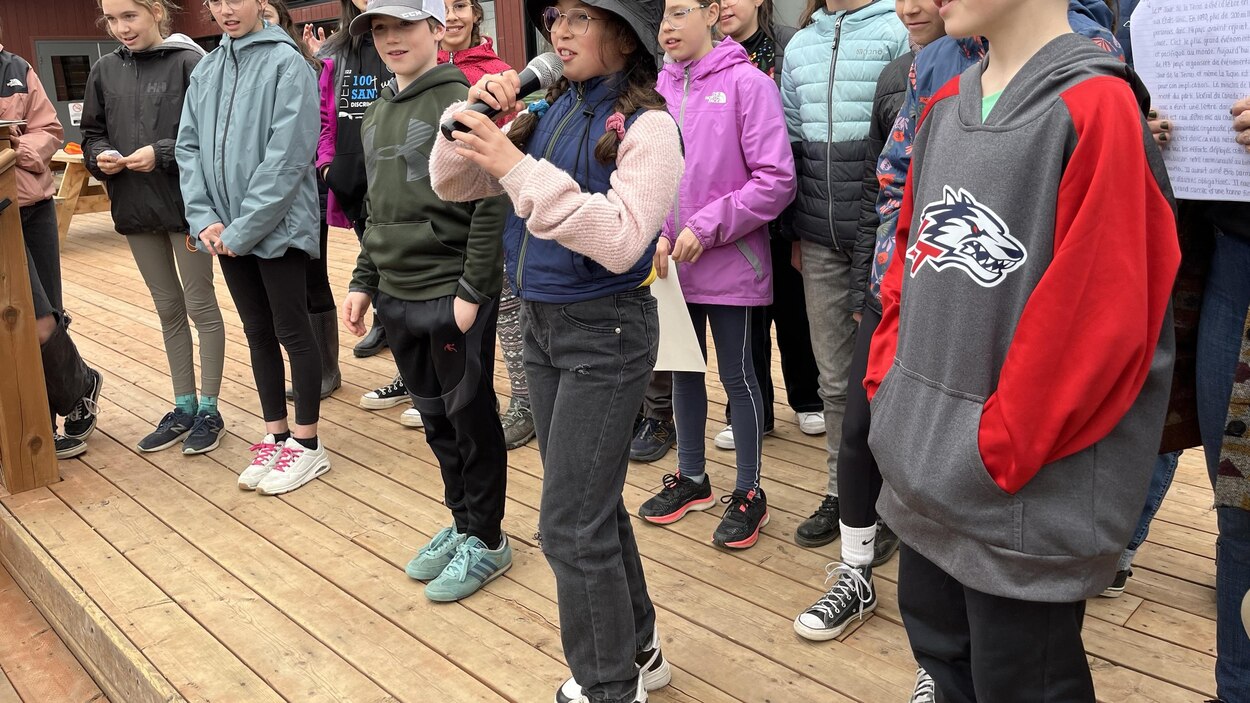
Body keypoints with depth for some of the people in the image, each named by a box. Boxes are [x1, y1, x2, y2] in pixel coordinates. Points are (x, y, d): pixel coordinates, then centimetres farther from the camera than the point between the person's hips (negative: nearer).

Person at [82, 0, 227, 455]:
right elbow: (92, 134, 15)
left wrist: (162, 153, -21)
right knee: (168, 310, 15)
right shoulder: (105, 71, 7)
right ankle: (183, 407, 26)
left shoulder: (188, 63, -10)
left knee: (200, 305, 5)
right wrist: (101, 157, -6)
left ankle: (209, 409, 17)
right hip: (135, 207, 6)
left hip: (186, 204, -6)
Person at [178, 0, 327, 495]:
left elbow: (288, 156, -16)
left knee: (292, 332, 2)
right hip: (226, 232, 6)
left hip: (278, 227, -6)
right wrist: (204, 218, -6)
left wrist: (245, 228, -16)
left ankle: (307, 445, 14)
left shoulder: (287, 63, -10)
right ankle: (275, 437, 25)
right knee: (258, 333, 13)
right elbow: (189, 148, 8)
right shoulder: (205, 71, 10)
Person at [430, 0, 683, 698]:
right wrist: (474, 113, -9)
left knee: (571, 525, -3)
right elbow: (453, 184, 7)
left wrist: (521, 169, -28)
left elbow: (621, 241, -26)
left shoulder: (646, 125, -13)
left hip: (606, 332, -7)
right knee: (594, 506, 18)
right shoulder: (546, 113, 7)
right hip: (540, 325, 7)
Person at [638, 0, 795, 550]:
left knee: (737, 375, 6)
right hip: (671, 263, 5)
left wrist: (706, 228, -16)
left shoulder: (746, 83, -10)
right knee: (683, 369, 16)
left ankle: (749, 492, 22)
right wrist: (657, 233, -8)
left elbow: (776, 180, -13)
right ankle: (691, 478, 34)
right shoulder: (657, 88, 2)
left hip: (730, 262, -5)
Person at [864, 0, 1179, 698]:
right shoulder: (945, 108, 7)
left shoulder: (1096, 108, -16)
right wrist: (888, 375, 6)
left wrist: (1000, 447, -15)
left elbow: (1101, 318, -19)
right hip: (927, 468, 7)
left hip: (1026, 491, -6)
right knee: (938, 646, 21)